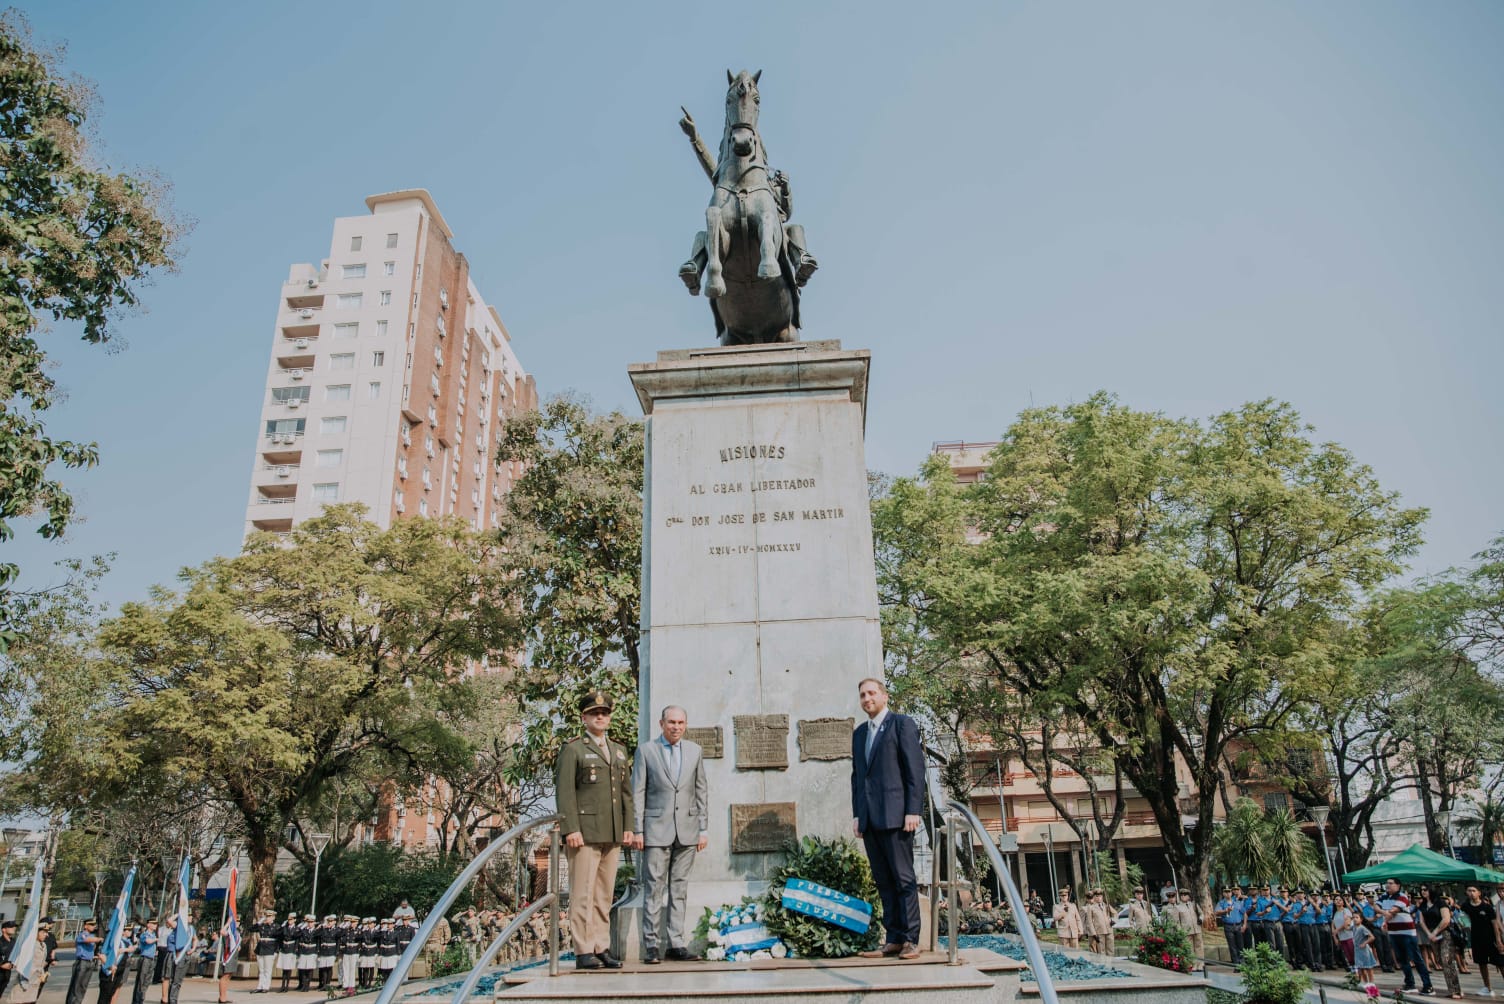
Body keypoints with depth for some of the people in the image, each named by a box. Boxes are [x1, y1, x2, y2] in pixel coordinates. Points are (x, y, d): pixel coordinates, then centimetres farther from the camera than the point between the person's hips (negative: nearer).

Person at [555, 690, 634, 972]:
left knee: (604, 895, 10)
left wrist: (628, 827, 10)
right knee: (583, 893, -4)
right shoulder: (573, 749, 0)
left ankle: (602, 949, 15)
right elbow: (564, 792, -7)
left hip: (612, 835, 6)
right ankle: (584, 952, 1)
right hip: (585, 833, -6)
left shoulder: (619, 751, 19)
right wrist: (570, 829, -15)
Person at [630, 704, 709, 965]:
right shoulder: (646, 751, 0)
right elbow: (637, 793, -1)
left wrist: (704, 829, 6)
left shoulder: (694, 751, 10)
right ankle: (651, 946, 4)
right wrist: (637, 830, -6)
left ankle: (676, 944, 11)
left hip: (687, 830, 3)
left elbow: (702, 791, 11)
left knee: (680, 887, 6)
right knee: (655, 887, -2)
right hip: (656, 830, -3)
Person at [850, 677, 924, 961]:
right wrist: (856, 814, 12)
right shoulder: (859, 733, 20)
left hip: (895, 815, -6)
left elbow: (915, 770, -6)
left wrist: (913, 811, -12)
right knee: (883, 882, 7)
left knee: (904, 879, -3)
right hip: (869, 818, 6)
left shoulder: (903, 724, 0)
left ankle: (910, 941, 2)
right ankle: (893, 940, 10)